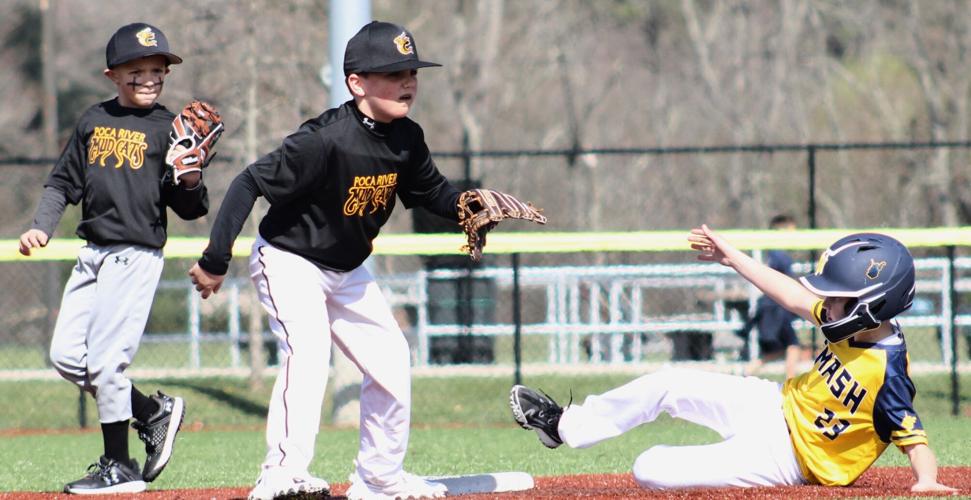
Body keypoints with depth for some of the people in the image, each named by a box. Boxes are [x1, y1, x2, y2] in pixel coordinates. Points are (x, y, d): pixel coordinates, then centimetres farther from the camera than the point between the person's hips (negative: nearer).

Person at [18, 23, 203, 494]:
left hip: (137, 255, -6)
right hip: (92, 252, 6)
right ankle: (155, 411, 20)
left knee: (105, 361, -9)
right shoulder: (94, 120, 9)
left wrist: (191, 182, -24)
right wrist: (41, 226, 2)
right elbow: (64, 181, 16)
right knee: (65, 355, 5)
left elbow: (190, 209, -4)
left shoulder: (169, 129, -4)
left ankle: (119, 467, 4)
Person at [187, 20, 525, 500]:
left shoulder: (407, 140, -8)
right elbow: (250, 183, -28)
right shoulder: (325, 141, -31)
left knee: (390, 360, 11)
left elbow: (430, 190, 10)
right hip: (289, 262, -8)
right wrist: (215, 261, -28)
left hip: (348, 271, 8)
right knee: (308, 349, -29)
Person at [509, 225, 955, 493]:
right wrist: (732, 257, 6)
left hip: (780, 458, -8)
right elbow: (793, 296, 3)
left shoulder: (886, 373, -31)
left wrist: (927, 480, -52)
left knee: (650, 471, -15)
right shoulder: (853, 326, -8)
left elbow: (915, 437, -32)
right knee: (667, 386, 9)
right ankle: (563, 426, 27)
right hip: (776, 404, 8)